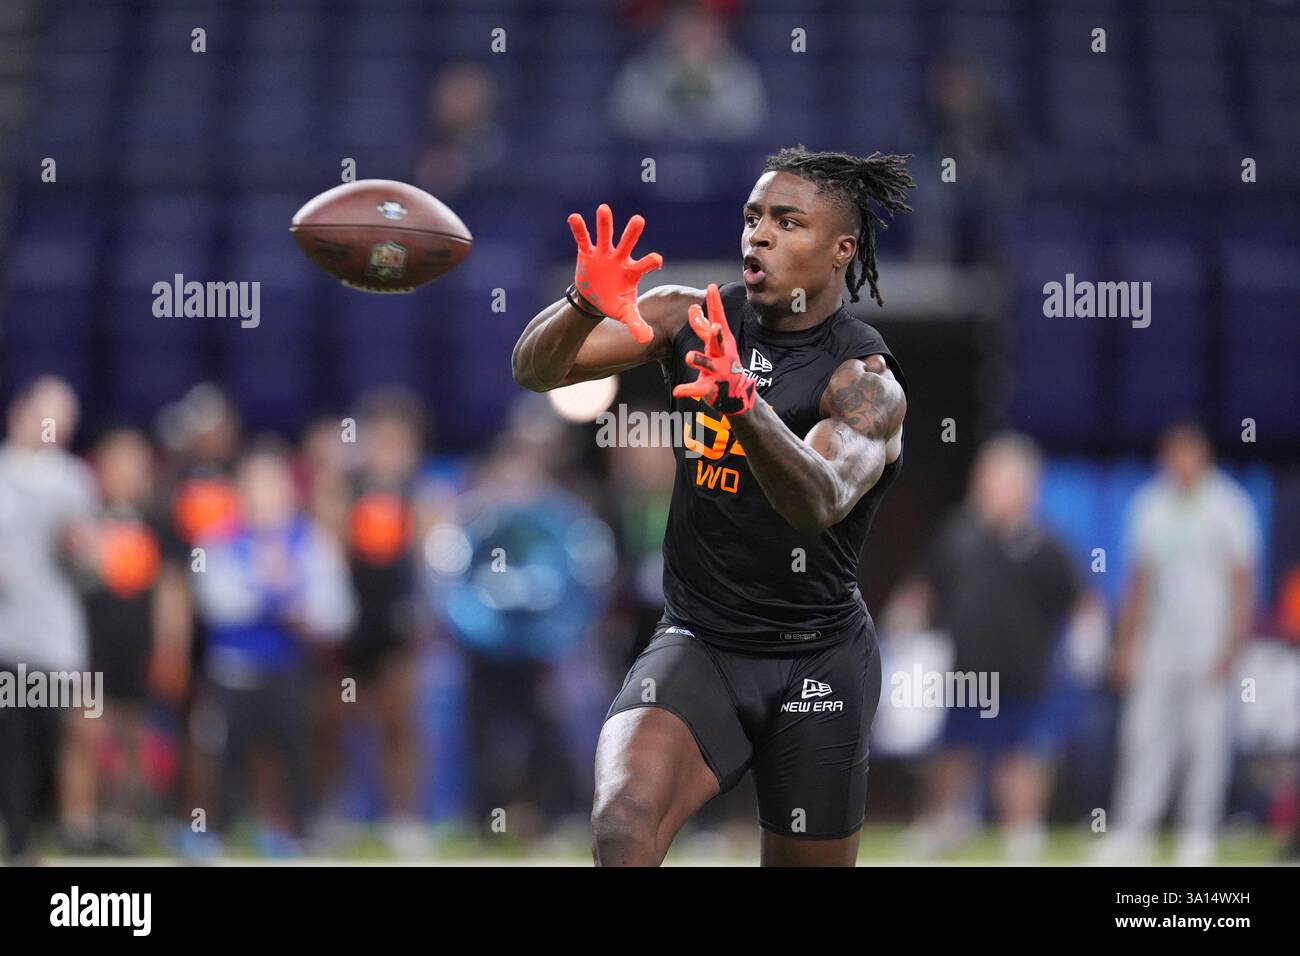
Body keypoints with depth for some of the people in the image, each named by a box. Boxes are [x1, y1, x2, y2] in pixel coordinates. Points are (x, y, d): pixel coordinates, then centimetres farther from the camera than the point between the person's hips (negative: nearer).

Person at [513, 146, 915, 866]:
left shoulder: (868, 380, -12)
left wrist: (744, 402, -51)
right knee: (623, 825, -27)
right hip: (695, 644, 2)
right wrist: (584, 308, -30)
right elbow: (535, 369, -7)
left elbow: (819, 501, -32)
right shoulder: (692, 319, 1)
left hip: (817, 662, -2)